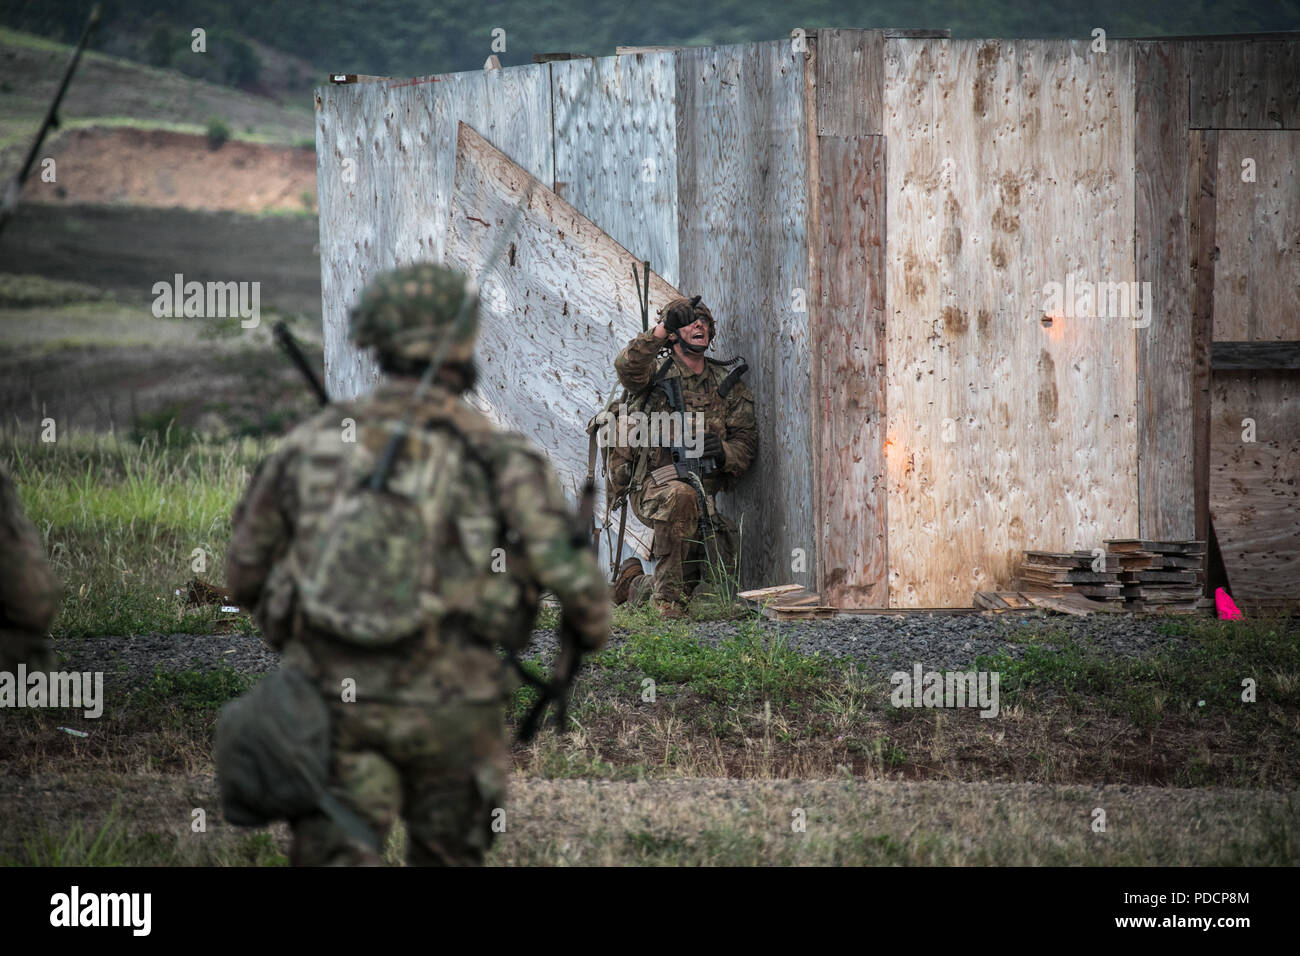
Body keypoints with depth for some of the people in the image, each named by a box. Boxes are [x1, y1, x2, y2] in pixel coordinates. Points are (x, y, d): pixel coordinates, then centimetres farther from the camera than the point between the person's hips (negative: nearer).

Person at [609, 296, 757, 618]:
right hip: (653, 484, -5)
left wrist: (723, 452, -15)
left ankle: (635, 585, 35)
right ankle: (667, 597, -30)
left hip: (705, 499, 5)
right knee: (681, 496, -42)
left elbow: (746, 442, 8)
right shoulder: (657, 372, 3)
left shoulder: (729, 385, 13)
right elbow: (627, 367, -21)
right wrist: (661, 330, -32)